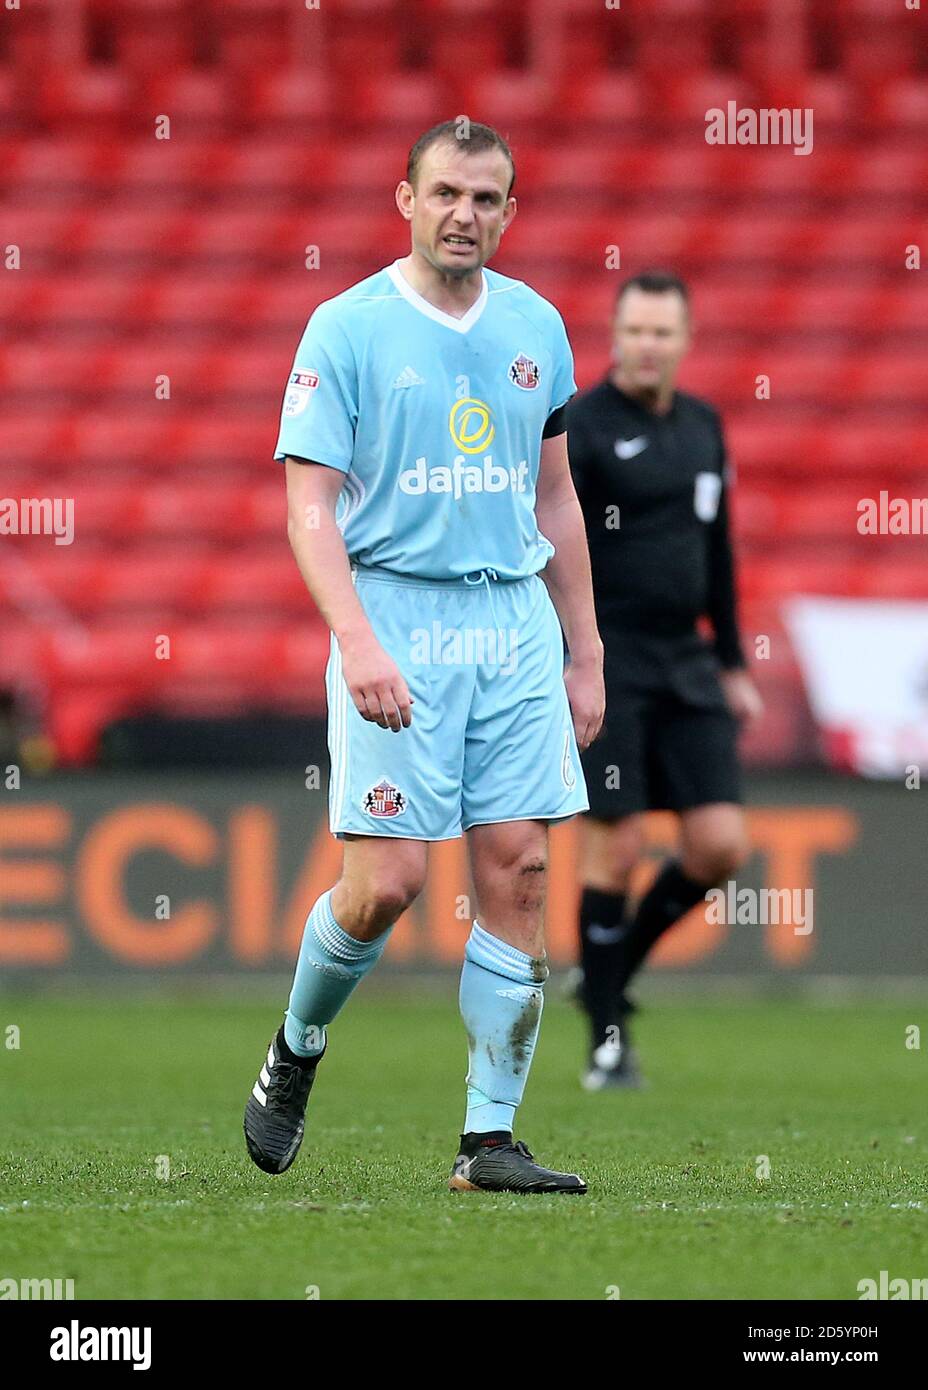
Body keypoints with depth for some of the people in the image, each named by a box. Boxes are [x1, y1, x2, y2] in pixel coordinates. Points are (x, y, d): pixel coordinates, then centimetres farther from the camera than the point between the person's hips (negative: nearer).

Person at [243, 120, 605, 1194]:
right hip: (395, 616, -4)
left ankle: (490, 1139, 3)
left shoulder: (537, 327, 11)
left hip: (517, 621, 4)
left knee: (518, 873, -2)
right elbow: (310, 506, -9)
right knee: (385, 882, -11)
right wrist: (358, 644, -22)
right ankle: (293, 1055, 18)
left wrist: (584, 654, 16)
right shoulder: (347, 328, -4)